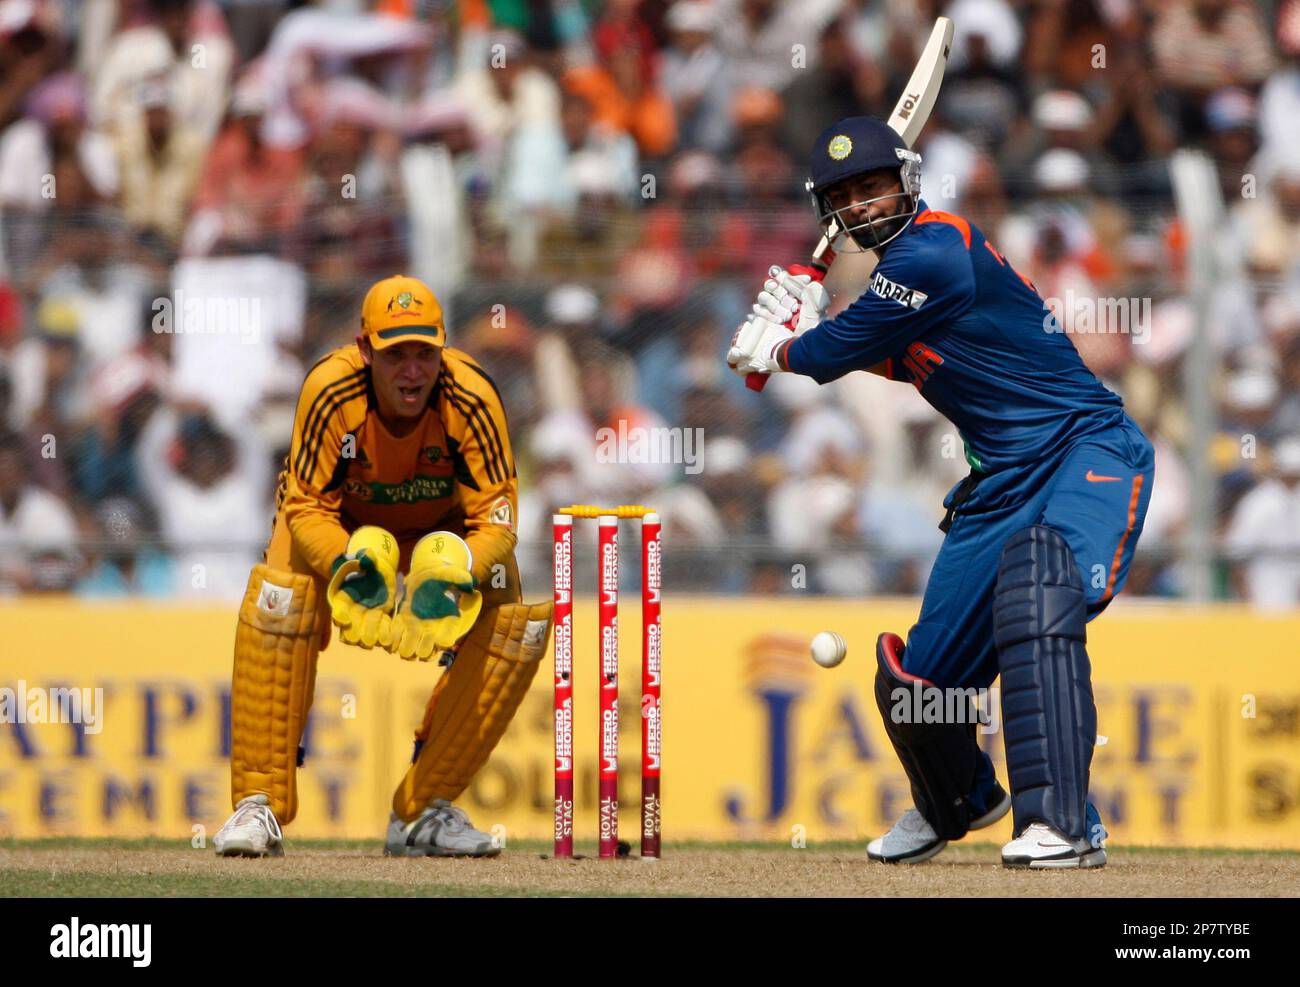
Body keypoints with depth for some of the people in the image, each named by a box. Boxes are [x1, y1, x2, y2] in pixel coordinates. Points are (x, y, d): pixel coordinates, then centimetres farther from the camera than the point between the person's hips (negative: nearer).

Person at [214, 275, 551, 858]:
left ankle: (423, 811, -9)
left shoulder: (471, 400, -31)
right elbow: (307, 506, -26)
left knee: (515, 626, -22)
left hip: (440, 529, 1)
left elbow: (496, 515, -26)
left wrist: (460, 574, -47)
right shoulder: (330, 390, -33)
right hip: (339, 522, -1)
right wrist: (345, 565, -47)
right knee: (276, 604, -30)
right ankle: (258, 805, -19)